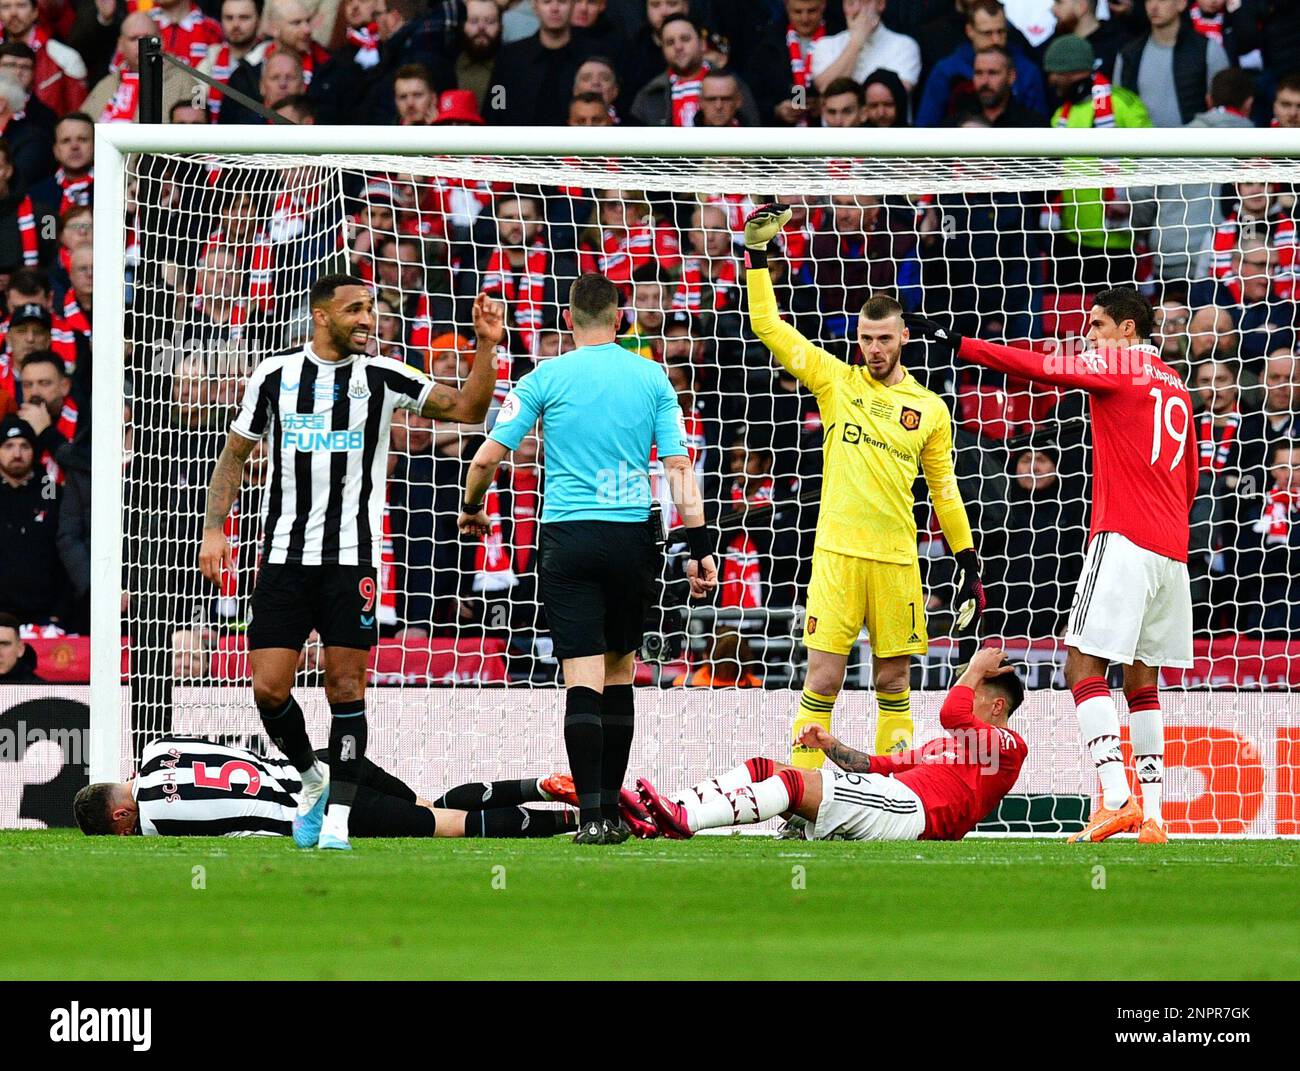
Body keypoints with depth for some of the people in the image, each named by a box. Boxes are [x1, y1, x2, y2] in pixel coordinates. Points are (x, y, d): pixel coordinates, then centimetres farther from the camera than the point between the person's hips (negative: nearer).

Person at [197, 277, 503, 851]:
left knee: (346, 686, -5)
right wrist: (214, 528, 5)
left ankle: (337, 815, 4)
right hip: (284, 556, 1)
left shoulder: (382, 377, 3)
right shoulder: (274, 375, 6)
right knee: (269, 689, -4)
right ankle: (311, 777, 22)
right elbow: (235, 454, 14)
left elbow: (467, 408, 1)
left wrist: (486, 348, -13)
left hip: (352, 560, -1)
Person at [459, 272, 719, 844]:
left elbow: (487, 457, 0)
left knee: (583, 678, -6)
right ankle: (610, 809, 17)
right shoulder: (652, 378, 5)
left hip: (568, 539, -2)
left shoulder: (546, 378, 0)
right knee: (619, 669, 15)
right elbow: (678, 465, 0)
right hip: (633, 536, 2)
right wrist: (699, 548, 1)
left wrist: (471, 508, 19)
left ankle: (592, 814, -16)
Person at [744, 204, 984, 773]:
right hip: (837, 554, -2)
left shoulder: (930, 409, 9)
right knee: (823, 679, -6)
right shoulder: (835, 380, 5)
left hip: (898, 560, 2)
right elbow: (768, 326, 2)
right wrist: (757, 254, -7)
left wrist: (970, 568, 12)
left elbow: (944, 490, 14)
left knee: (893, 681, 6)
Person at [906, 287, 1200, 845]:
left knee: (1084, 666, -11)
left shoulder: (1118, 363, -1)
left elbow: (1038, 367, -9)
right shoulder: (1174, 386, 21)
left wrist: (956, 343, -9)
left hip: (1124, 540, -8)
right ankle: (1152, 816, 6)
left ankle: (1116, 797, -24)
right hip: (1171, 549, 8)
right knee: (1141, 679, 11)